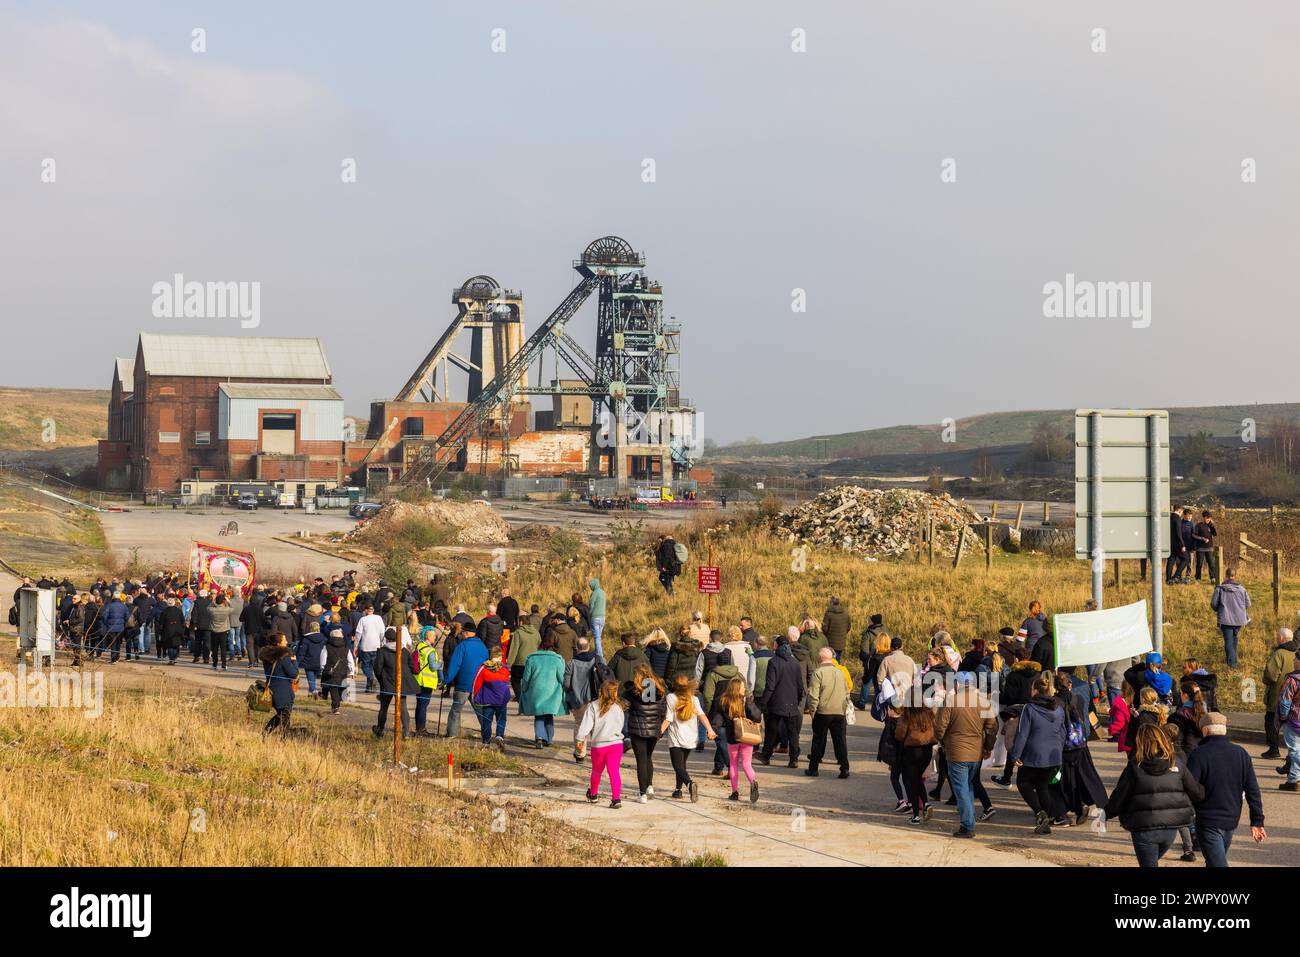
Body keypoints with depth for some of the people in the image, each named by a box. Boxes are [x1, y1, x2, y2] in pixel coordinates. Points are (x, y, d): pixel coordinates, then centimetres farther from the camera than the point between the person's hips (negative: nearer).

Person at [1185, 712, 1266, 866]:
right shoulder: (1241, 753, 3)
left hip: (1208, 822, -6)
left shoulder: (1198, 755, -13)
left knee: (1217, 863, -8)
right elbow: (1253, 790, 2)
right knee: (1220, 858, 25)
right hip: (1232, 821, 6)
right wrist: (1257, 821, 5)